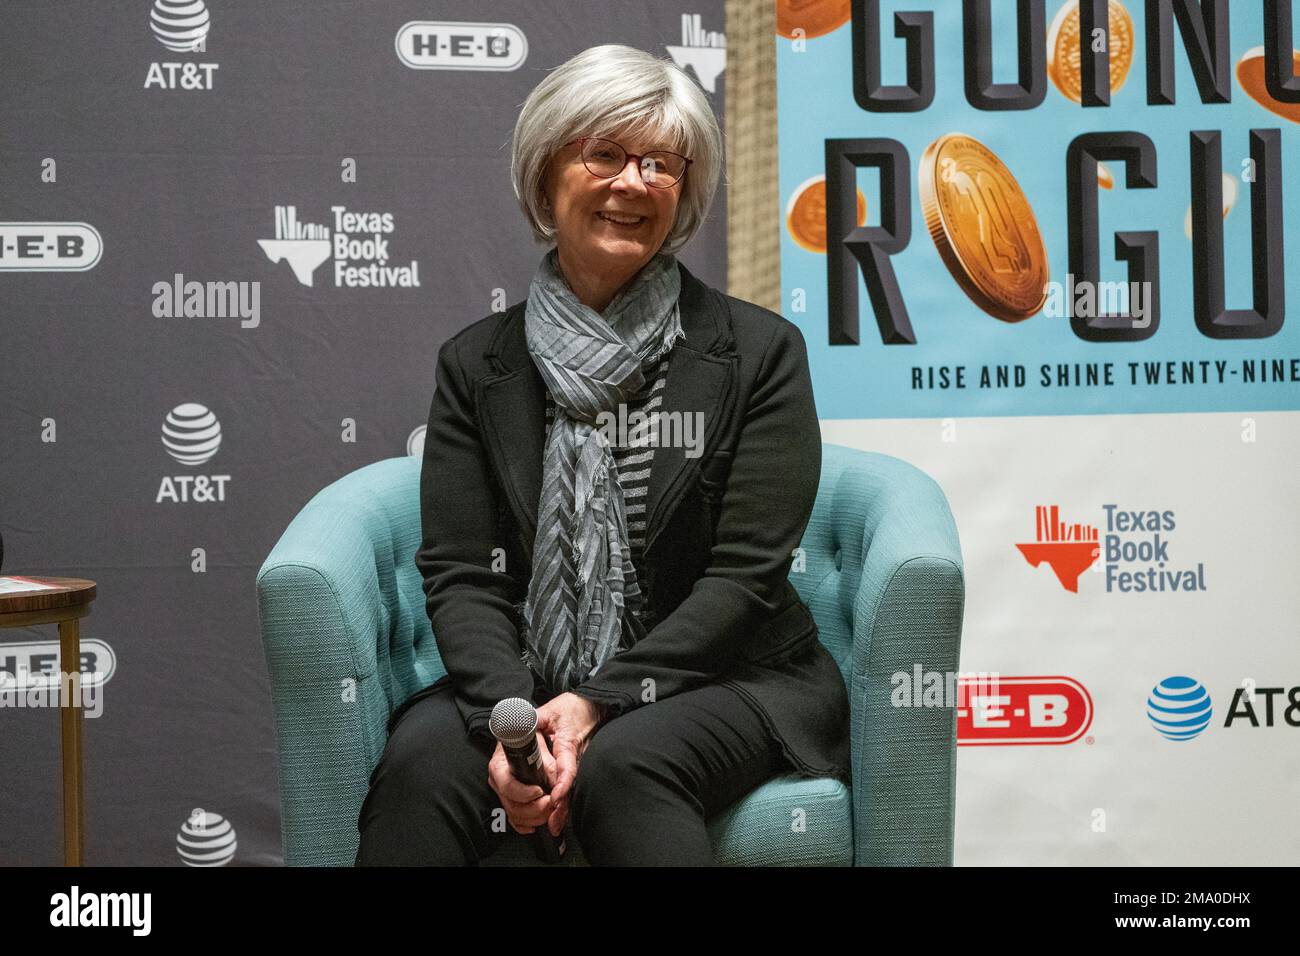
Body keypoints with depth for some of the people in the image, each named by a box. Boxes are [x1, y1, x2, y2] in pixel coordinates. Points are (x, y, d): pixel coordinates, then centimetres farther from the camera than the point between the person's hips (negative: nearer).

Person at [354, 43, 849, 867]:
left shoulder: (759, 352, -1)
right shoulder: (477, 364, 7)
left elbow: (747, 574, -8)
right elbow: (461, 573, -1)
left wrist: (599, 703, -18)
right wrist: (508, 713, -20)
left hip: (722, 679, -2)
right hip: (528, 685, 2)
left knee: (622, 767, -35)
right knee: (421, 761, -28)